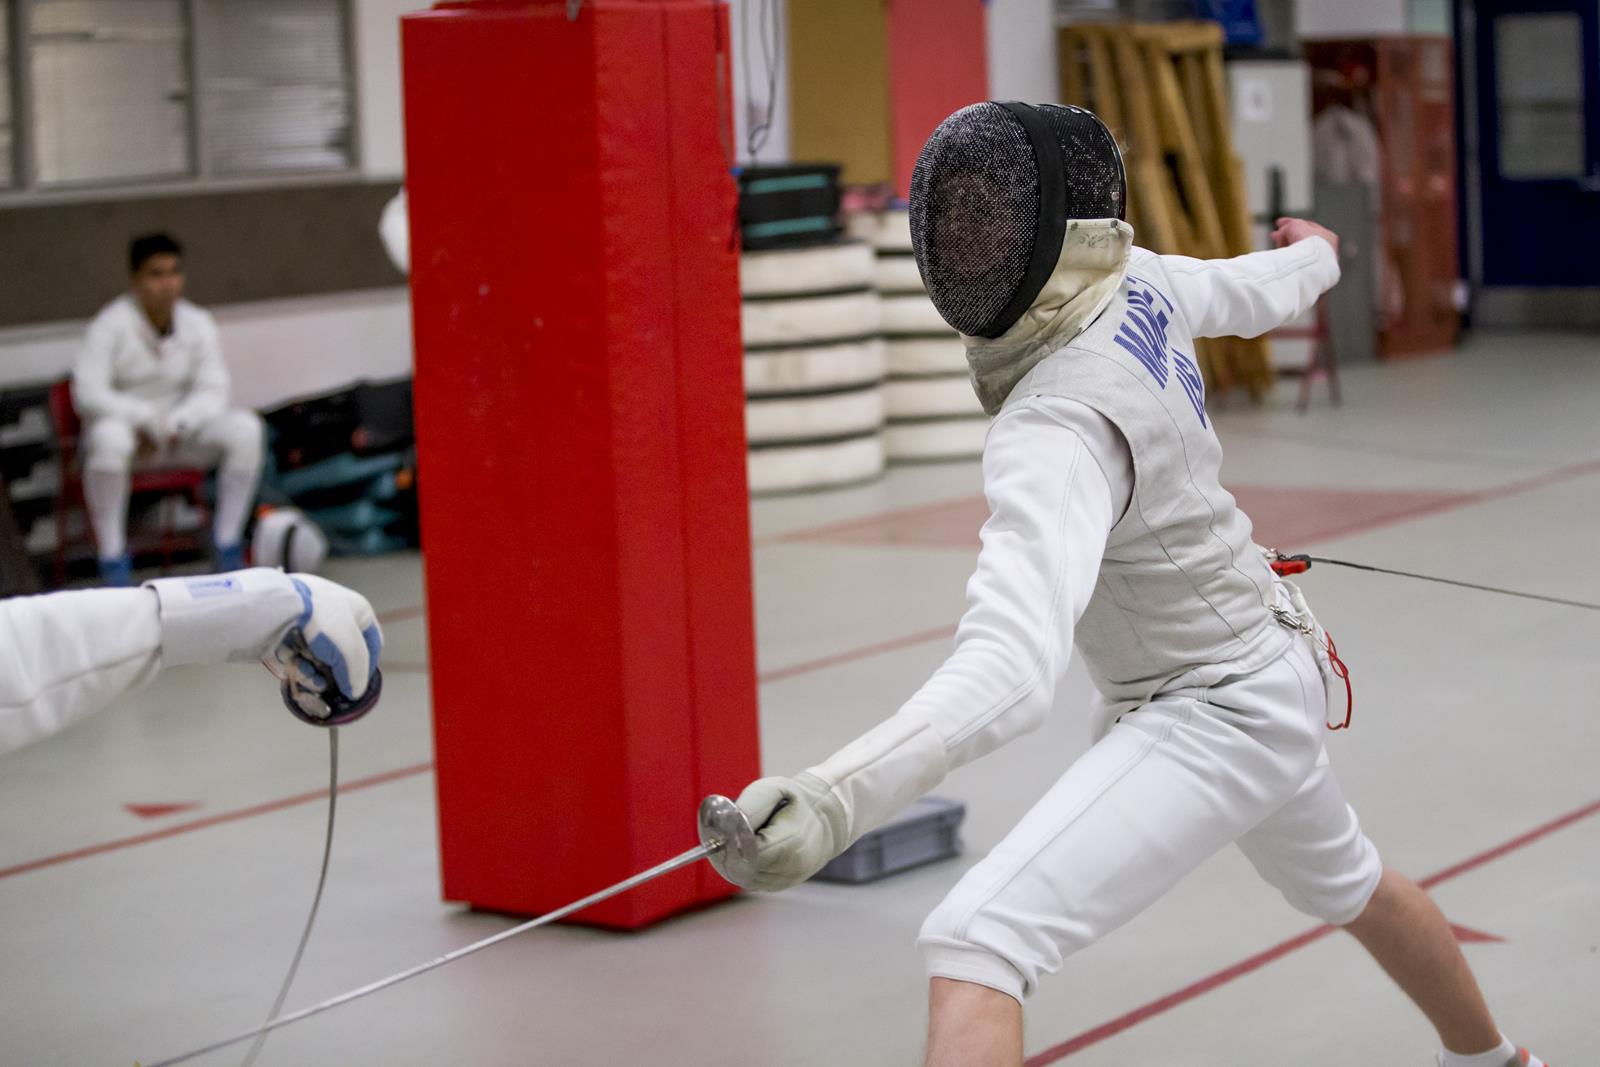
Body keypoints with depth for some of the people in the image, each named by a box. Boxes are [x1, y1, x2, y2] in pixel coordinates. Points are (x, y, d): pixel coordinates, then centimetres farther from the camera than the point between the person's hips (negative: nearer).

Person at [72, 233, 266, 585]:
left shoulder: (197, 323, 0)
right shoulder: (111, 325, -13)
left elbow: (213, 392, -2)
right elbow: (87, 394, -19)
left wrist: (174, 424, -21)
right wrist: (148, 419, -29)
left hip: (180, 434, 4)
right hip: (126, 426, -4)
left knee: (245, 427, -22)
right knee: (110, 436, -40)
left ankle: (227, 541, -12)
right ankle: (112, 553, -27)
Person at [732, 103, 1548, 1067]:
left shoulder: (1059, 429, -34)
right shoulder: (1138, 281, -11)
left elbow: (1010, 674, -47)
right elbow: (1255, 293, 13)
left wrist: (829, 806, -60)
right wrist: (1316, 258, 38)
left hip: (1214, 715, -10)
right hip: (1268, 667, 10)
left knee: (974, 943, -23)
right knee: (1343, 883, 38)